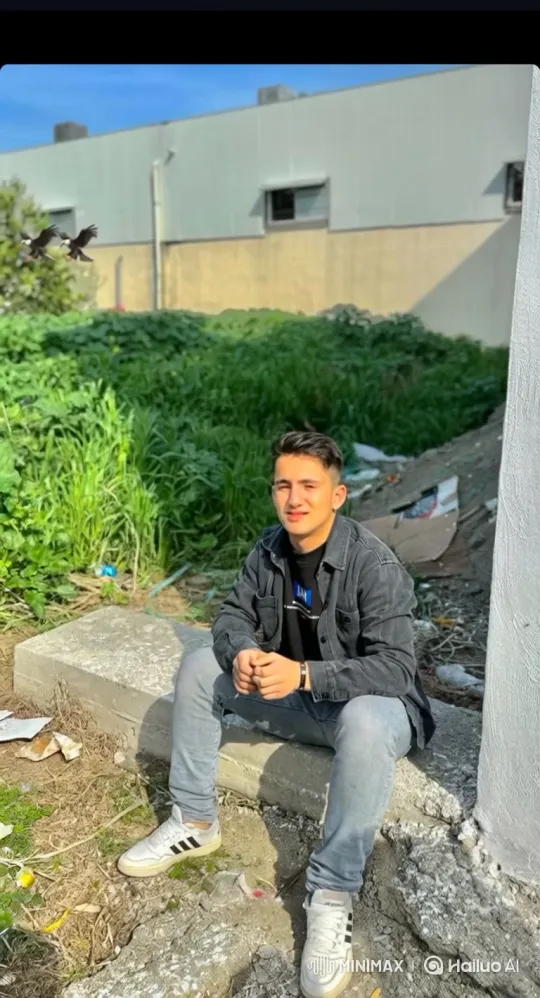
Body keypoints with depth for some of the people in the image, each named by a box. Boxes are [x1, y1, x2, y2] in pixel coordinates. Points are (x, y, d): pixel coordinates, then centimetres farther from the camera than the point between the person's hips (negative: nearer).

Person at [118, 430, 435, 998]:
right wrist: (243, 652, -23)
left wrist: (304, 674, -40)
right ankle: (195, 822, 8)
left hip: (366, 702, -6)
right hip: (294, 695, 6)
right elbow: (232, 615, 2)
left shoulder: (374, 563, -25)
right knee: (200, 666, -4)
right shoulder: (269, 549, -6)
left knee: (365, 723, -40)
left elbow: (395, 667, -29)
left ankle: (333, 896, -23)